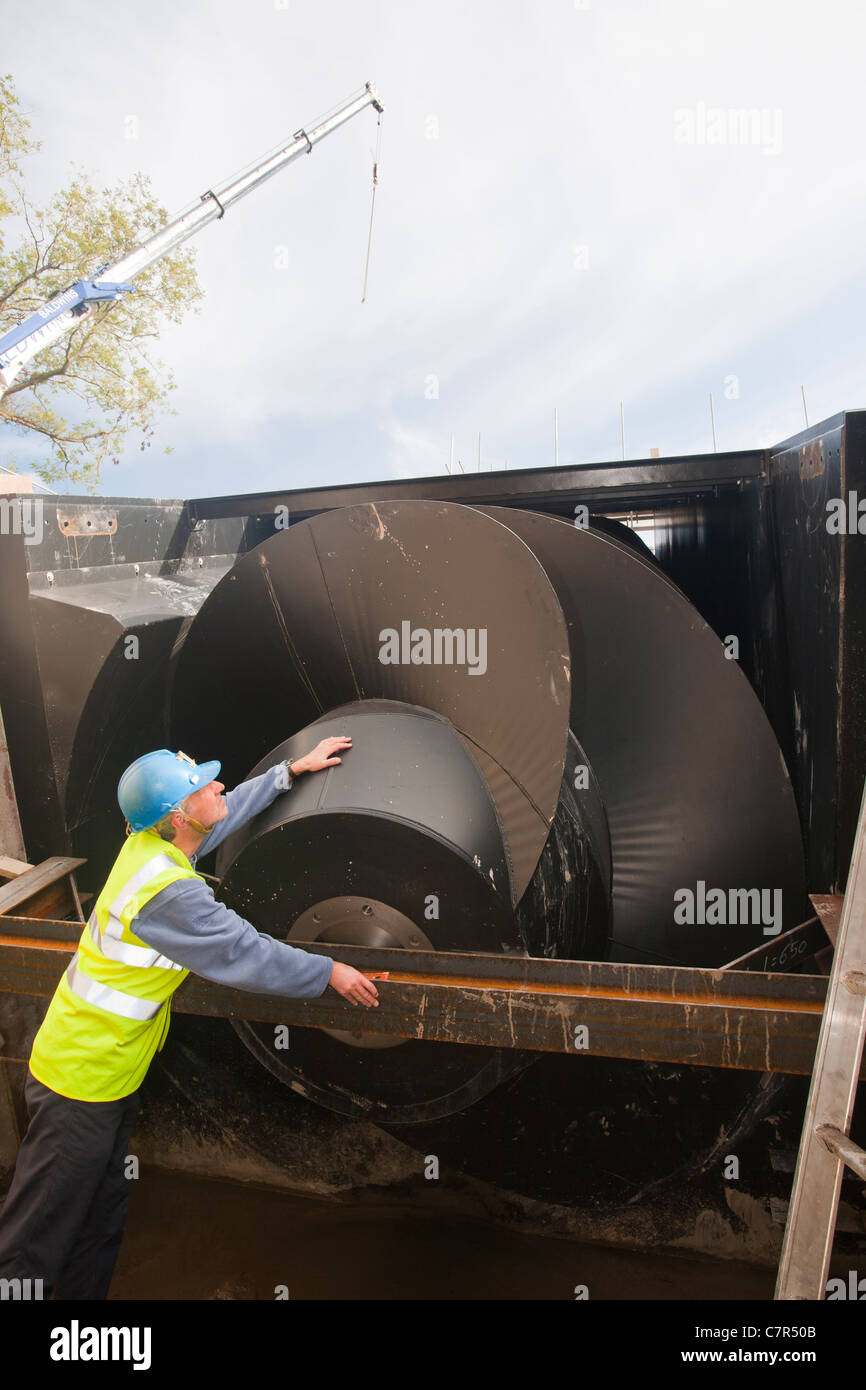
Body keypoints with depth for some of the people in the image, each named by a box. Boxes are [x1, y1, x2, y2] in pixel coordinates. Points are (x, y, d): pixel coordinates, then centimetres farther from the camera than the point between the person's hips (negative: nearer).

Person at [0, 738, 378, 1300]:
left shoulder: (148, 840, -3)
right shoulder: (170, 892, -29)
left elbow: (230, 810, 13)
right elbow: (247, 955, -22)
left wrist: (292, 770, 16)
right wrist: (330, 973, -10)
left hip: (112, 1075, 9)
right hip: (81, 1085, -9)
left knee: (101, 1228, 23)